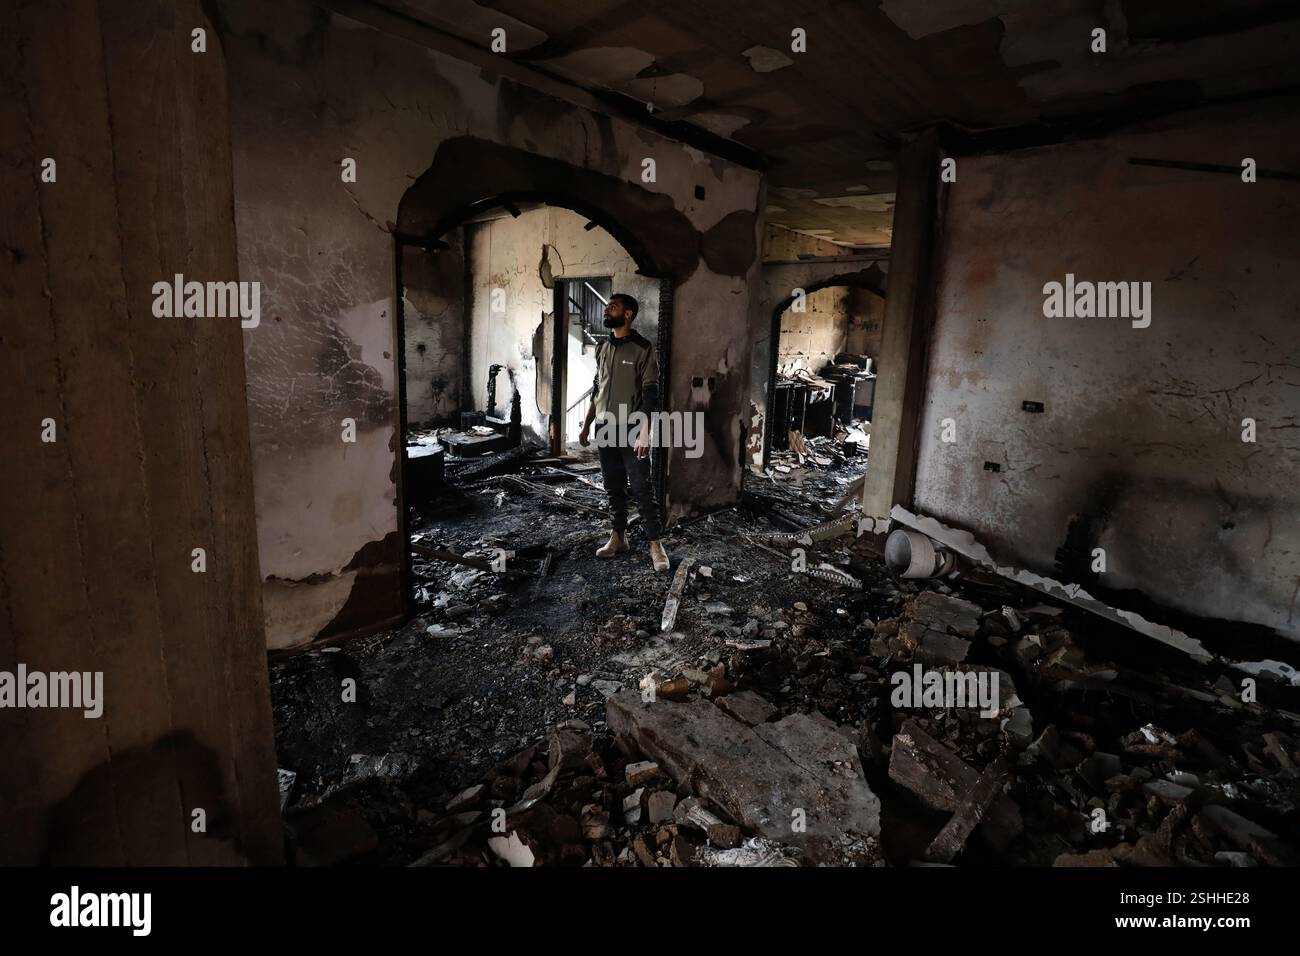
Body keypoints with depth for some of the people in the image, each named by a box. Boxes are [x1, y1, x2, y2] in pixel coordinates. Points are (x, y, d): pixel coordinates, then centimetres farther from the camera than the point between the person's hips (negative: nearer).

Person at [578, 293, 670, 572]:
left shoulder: (642, 348, -9)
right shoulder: (602, 347, 11)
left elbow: (650, 394, -13)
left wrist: (645, 433, -21)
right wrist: (587, 425, 16)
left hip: (631, 432, -6)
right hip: (605, 430, 6)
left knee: (641, 489, -4)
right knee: (613, 487, 12)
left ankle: (655, 544, 4)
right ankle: (618, 537, 24)